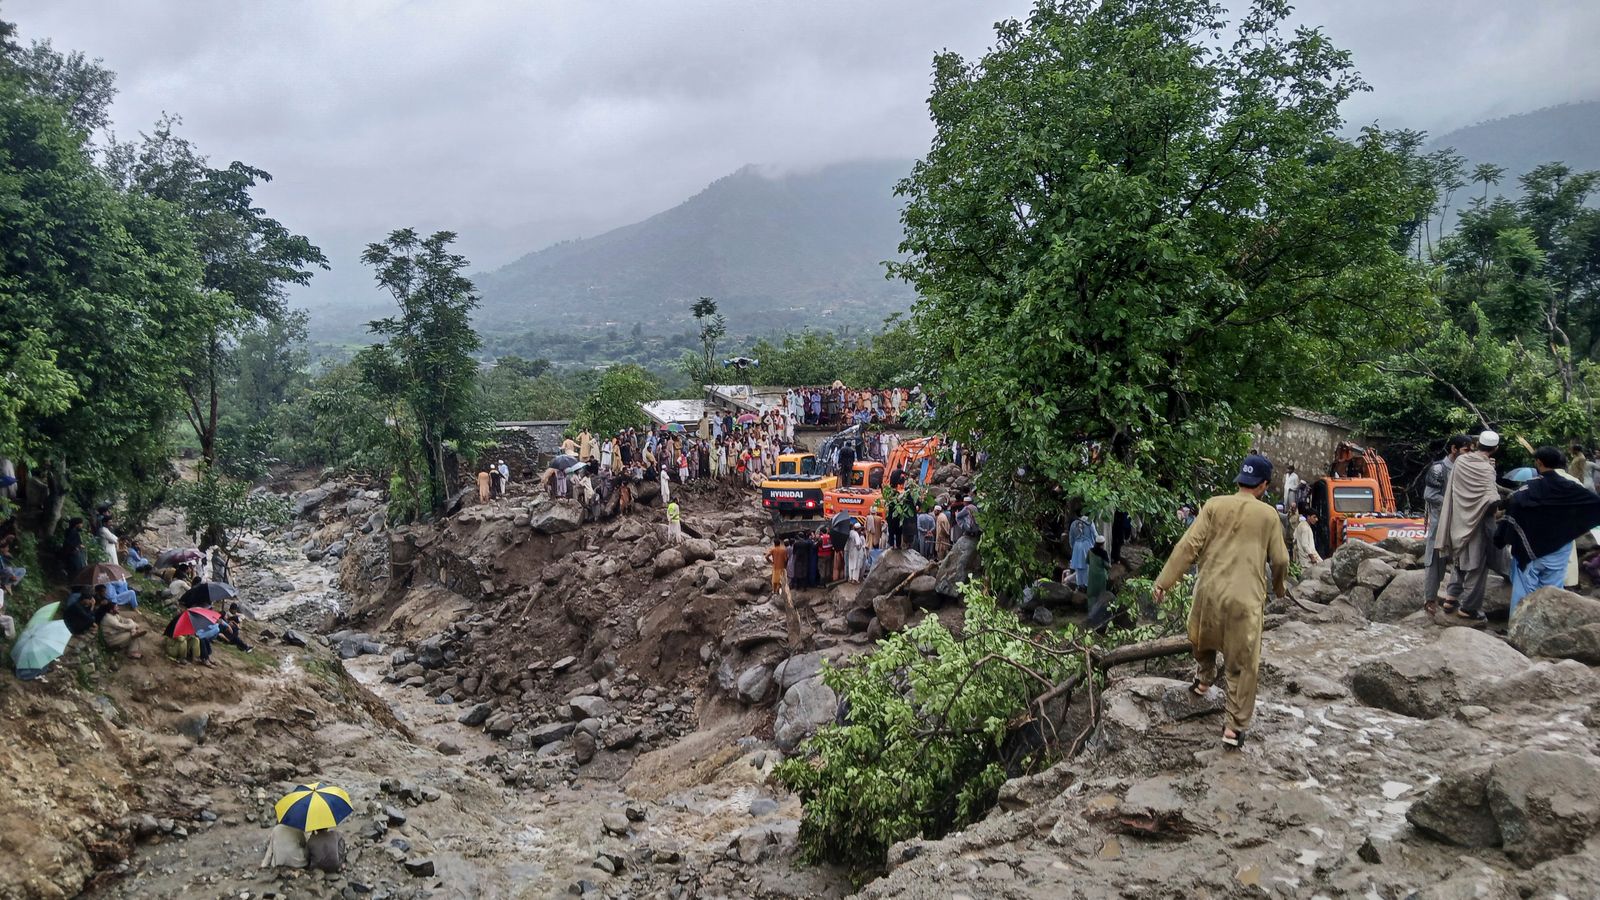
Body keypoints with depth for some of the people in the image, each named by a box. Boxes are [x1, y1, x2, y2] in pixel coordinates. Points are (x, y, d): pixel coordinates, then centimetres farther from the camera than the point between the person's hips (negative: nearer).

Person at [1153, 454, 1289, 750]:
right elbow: (1280, 560, 6)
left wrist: (1164, 581, -2)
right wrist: (1278, 587, 27)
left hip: (1210, 592, 1)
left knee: (1202, 639, 32)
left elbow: (1189, 546, -5)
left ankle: (1204, 679, 47)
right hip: (1246, 599, -1)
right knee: (1243, 666, 6)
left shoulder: (1214, 505, 1)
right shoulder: (1268, 515, 2)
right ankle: (1235, 728, 7)